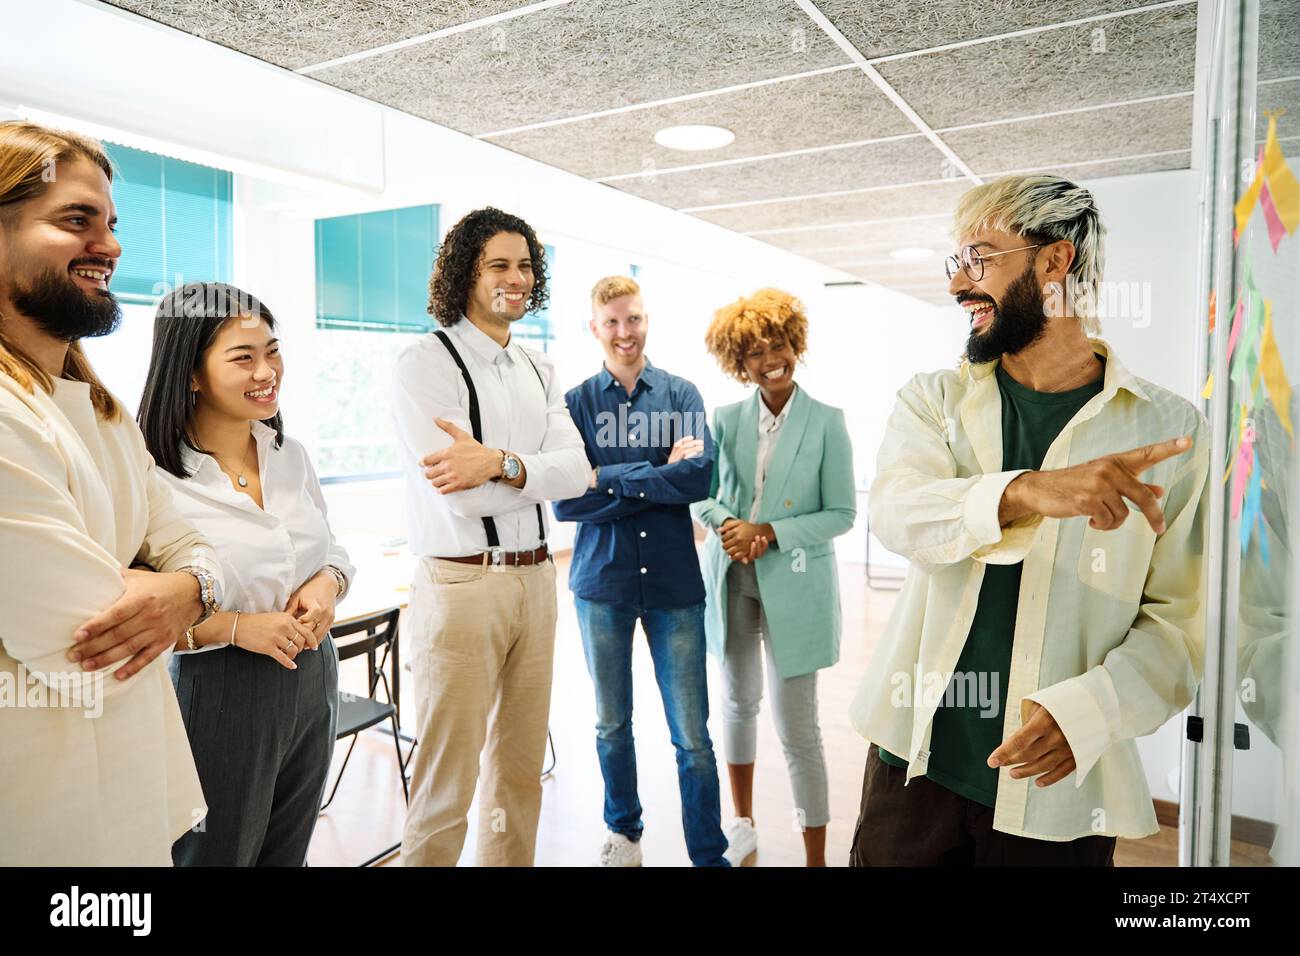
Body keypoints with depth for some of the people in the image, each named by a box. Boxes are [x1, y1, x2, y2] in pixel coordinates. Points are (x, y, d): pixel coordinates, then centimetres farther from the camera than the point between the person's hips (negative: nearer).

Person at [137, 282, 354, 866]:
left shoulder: (291, 455, 3)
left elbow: (330, 549, 13)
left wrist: (329, 584, -9)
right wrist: (236, 627, -23)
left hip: (312, 682, 6)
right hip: (217, 694, -6)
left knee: (288, 854, 23)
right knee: (215, 854, 15)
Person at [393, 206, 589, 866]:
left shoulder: (538, 371, 12)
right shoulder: (425, 364, -8)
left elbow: (575, 471, -4)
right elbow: (458, 494, -18)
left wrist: (498, 462, -20)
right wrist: (535, 471, -9)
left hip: (535, 580, 6)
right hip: (461, 585, -6)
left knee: (521, 769, 18)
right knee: (447, 782, 4)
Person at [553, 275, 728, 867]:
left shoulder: (682, 395, 3)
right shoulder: (576, 403, 2)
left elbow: (701, 477, -13)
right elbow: (564, 502, -10)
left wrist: (609, 478, -14)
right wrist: (660, 478, -13)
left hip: (674, 581, -1)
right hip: (602, 581, 1)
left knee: (692, 736, 2)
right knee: (612, 725, 17)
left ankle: (710, 855, 20)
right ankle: (623, 832, 39)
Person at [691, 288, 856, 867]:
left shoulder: (826, 423, -7)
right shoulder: (727, 419, 3)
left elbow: (842, 513, -7)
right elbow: (702, 495, 7)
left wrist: (771, 532, -17)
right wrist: (726, 524, -14)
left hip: (794, 584, -4)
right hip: (731, 579, 4)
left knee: (797, 727, -1)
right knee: (739, 702, 18)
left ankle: (816, 857, 15)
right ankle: (743, 824, 39)